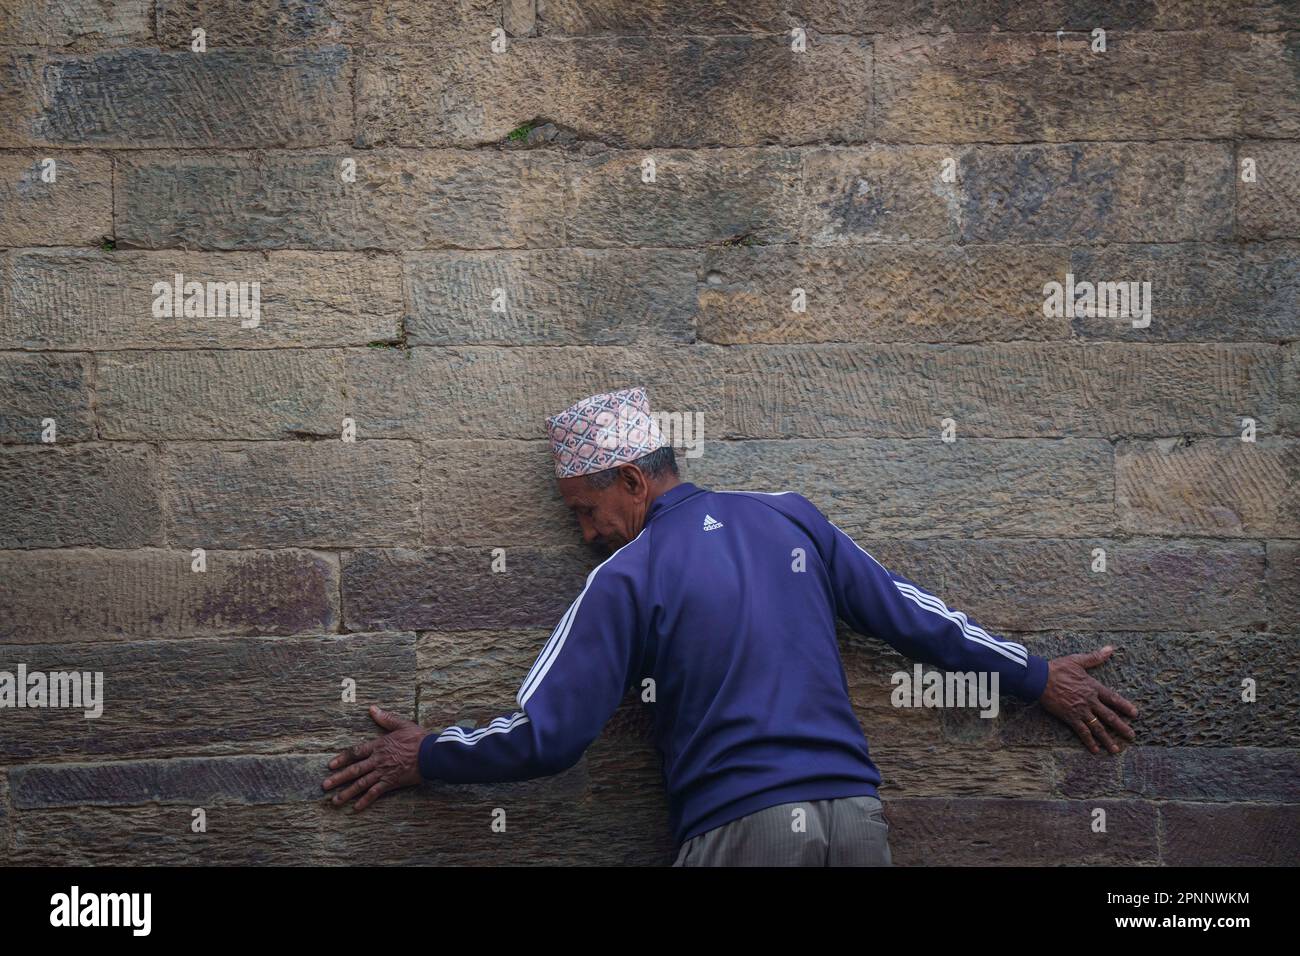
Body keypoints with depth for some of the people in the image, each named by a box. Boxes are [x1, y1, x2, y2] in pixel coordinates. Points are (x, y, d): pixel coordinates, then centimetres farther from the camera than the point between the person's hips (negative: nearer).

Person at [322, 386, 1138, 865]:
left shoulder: (627, 578, -2)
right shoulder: (793, 519, 12)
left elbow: (547, 737, -3)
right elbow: (913, 614, 16)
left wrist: (423, 758, 11)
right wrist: (1040, 677, 27)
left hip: (738, 832, -5)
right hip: (858, 819, 5)